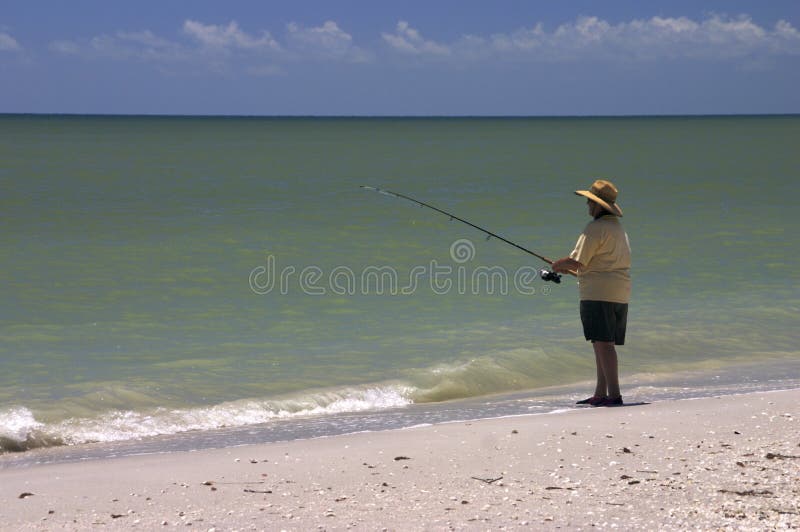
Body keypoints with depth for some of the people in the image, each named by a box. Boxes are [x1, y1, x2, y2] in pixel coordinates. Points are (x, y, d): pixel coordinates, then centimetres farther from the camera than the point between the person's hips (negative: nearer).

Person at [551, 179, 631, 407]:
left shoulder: (596, 228, -11)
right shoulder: (619, 228, 21)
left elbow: (577, 261, -15)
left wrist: (558, 265, 6)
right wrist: (567, 269, 26)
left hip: (598, 294, -10)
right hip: (620, 294, 10)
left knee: (603, 343, -11)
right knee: (605, 344, 12)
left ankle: (614, 394, -17)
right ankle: (600, 394, 15)